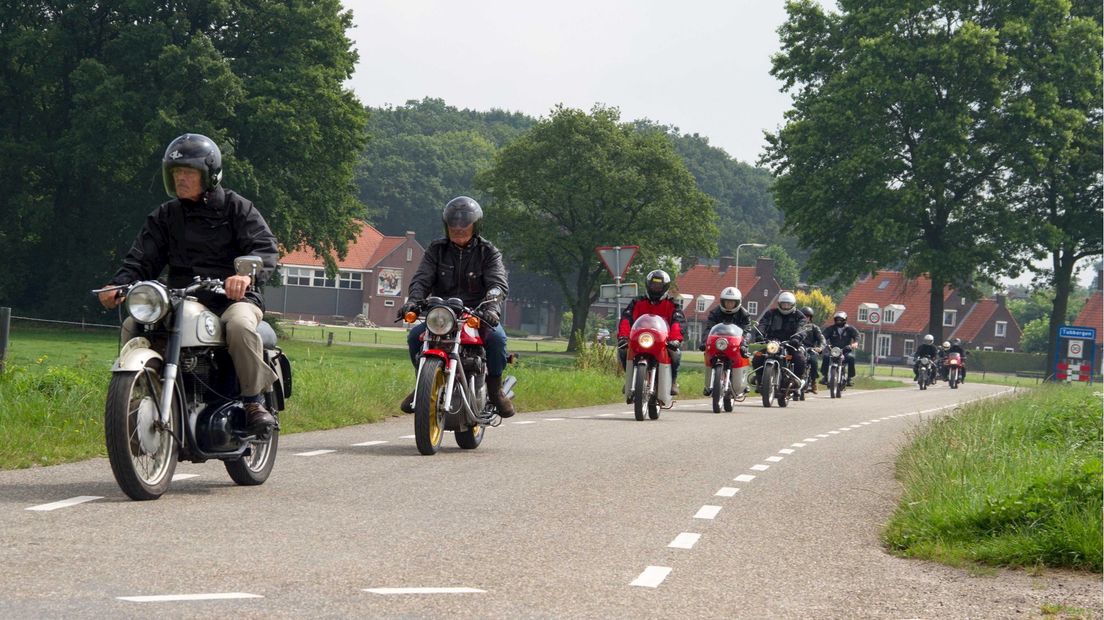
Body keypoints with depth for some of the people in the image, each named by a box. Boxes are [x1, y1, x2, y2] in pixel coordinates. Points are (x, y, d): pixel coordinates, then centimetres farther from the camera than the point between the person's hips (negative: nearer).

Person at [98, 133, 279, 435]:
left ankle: (254, 400, -24)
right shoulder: (165, 216, 15)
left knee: (240, 325, -38)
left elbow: (265, 246, -10)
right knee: (132, 326, -18)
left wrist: (248, 273, -33)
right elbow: (143, 257, 6)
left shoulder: (236, 207, 2)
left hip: (232, 298, -4)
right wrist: (119, 284, -15)